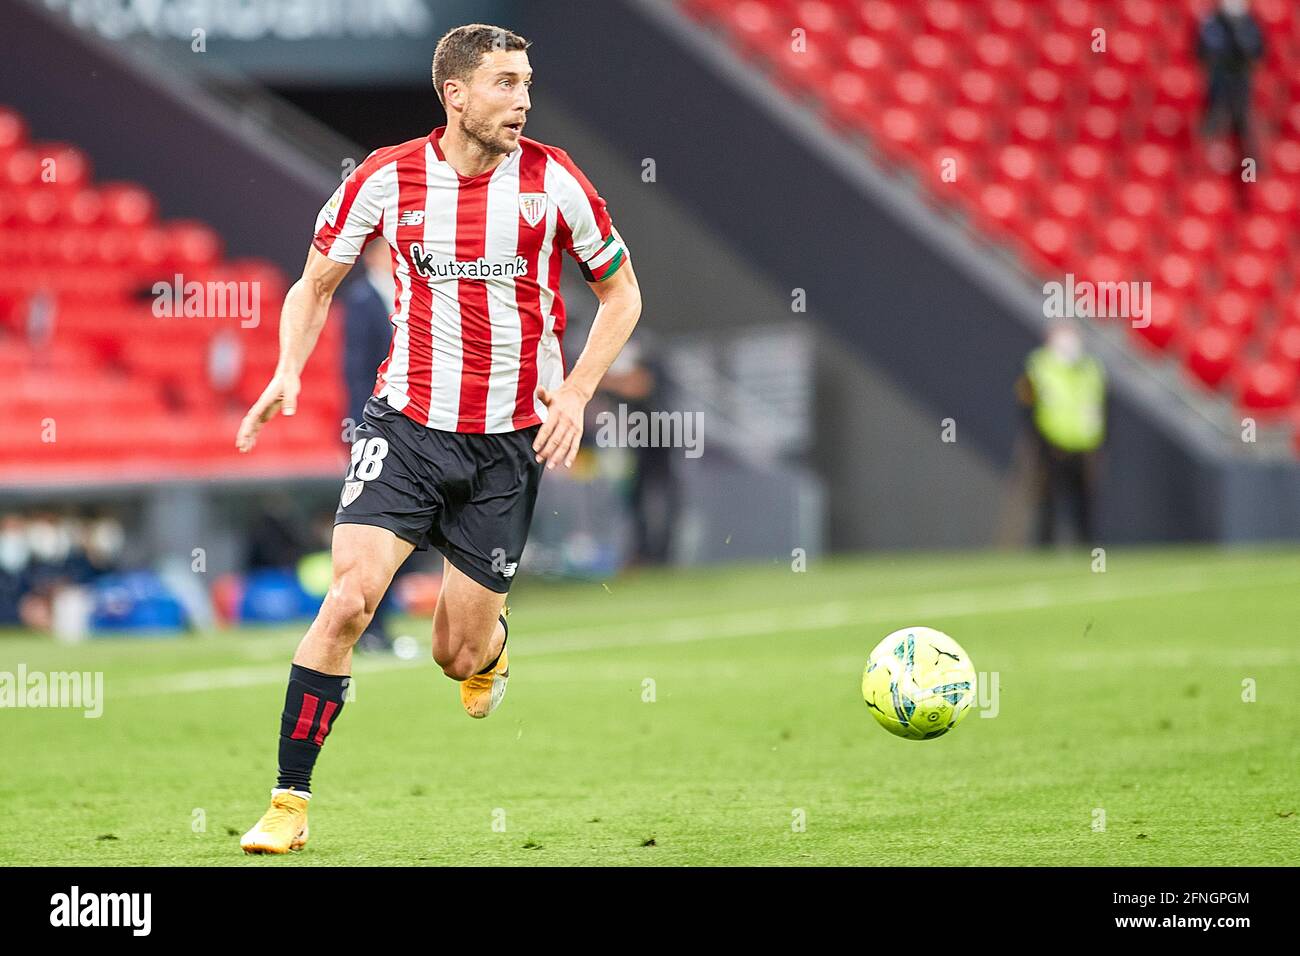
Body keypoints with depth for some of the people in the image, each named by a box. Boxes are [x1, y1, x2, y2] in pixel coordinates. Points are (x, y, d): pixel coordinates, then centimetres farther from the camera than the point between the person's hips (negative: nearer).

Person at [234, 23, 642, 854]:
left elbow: (622, 293, 6)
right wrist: (288, 373, -9)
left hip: (509, 440, 0)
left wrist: (577, 393, -7)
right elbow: (315, 286, 9)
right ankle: (290, 803, -10)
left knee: (459, 657, 4)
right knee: (349, 598, -19)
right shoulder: (387, 179, -5)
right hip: (407, 420, 0)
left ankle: (488, 642, 45)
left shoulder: (552, 180, -6)